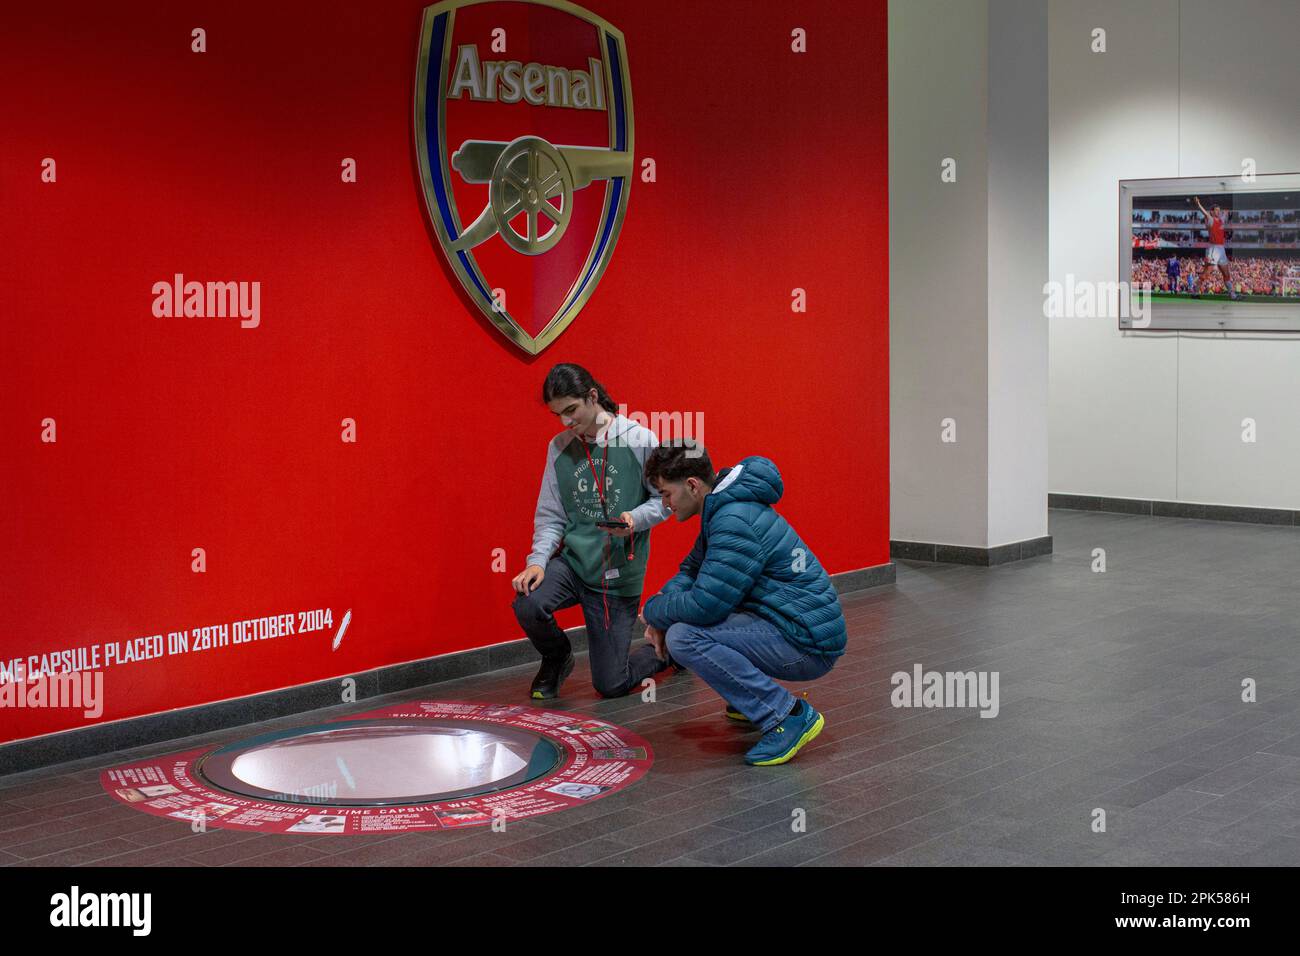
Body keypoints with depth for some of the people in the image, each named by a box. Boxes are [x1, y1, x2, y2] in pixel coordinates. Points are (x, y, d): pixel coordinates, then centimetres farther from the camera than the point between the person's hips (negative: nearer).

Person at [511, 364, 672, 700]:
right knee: (528, 605, -30)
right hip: (572, 561, 3)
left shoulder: (640, 440, -8)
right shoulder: (559, 448, 2)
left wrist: (634, 519, -23)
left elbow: (664, 499, -2)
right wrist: (537, 560, -12)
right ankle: (556, 660, 6)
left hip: (619, 574, -3)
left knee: (610, 685, -2)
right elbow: (550, 516, 6)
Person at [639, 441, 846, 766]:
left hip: (807, 644, -10)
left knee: (684, 637, -23)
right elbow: (691, 569, 21)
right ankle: (751, 698, 21)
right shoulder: (722, 509, 10)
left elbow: (705, 605, -25)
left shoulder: (735, 521, -22)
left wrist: (653, 611, -5)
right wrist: (661, 616, 2)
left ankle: (788, 715, -16)